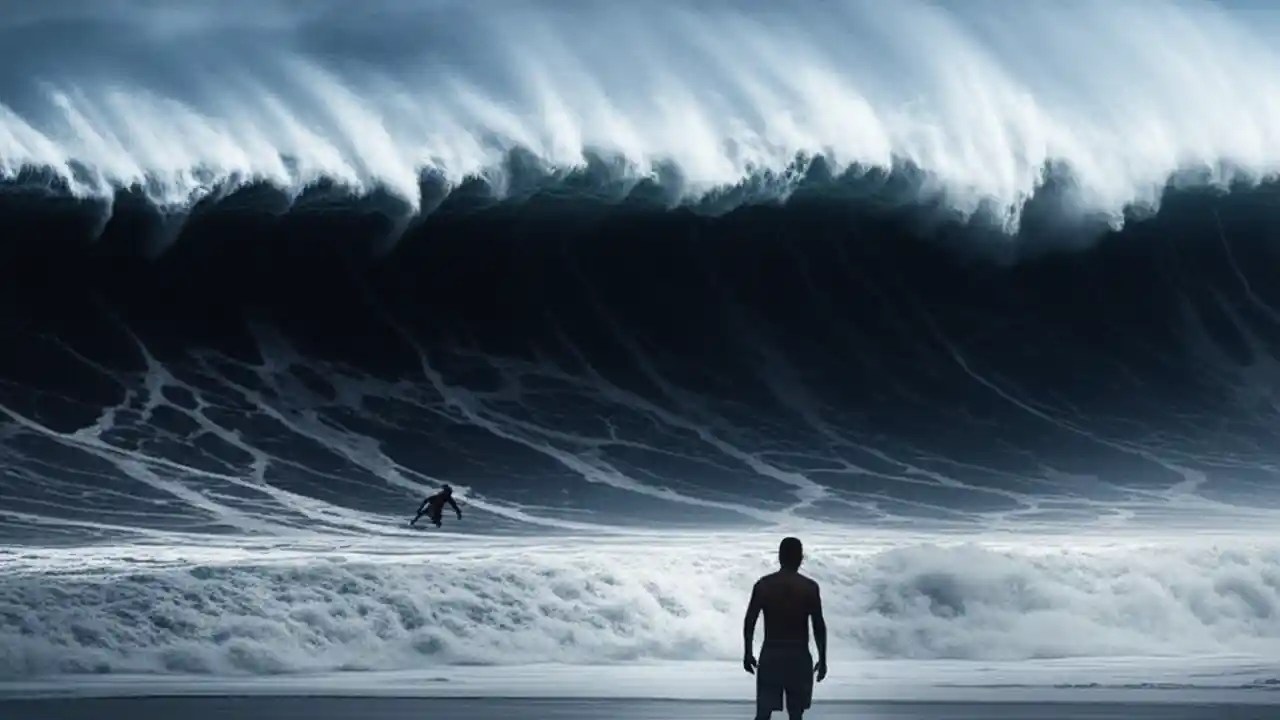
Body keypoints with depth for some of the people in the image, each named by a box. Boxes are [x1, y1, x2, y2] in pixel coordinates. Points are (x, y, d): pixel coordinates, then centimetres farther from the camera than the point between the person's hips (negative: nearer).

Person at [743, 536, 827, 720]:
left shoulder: (763, 585, -2)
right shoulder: (810, 587, -6)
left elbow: (749, 621, -1)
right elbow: (819, 625, -6)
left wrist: (748, 653, 8)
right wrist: (822, 659, 3)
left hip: (770, 655, 1)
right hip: (798, 656, -1)